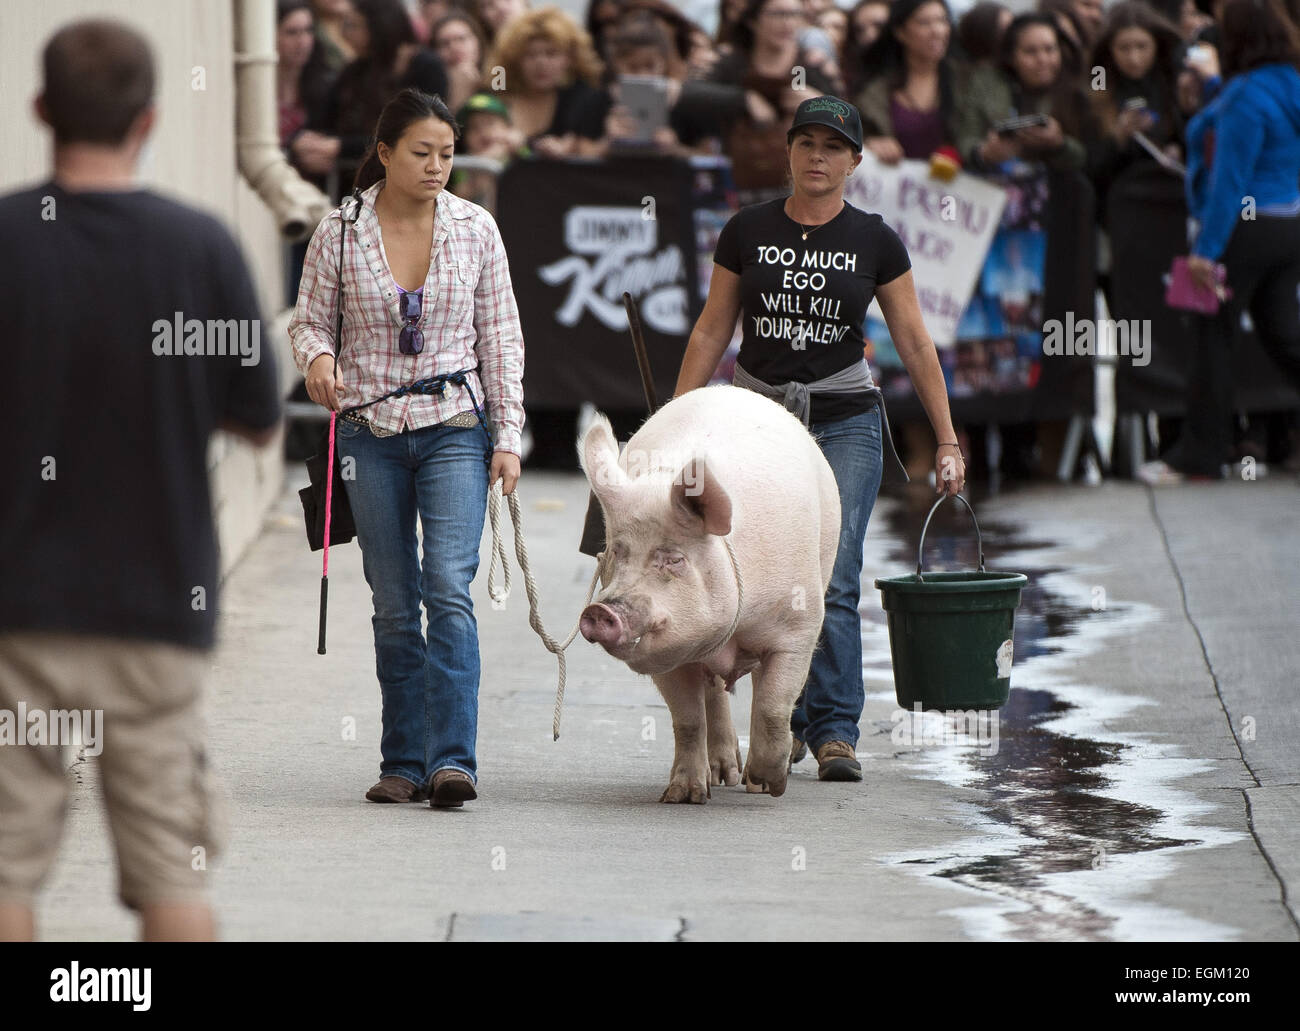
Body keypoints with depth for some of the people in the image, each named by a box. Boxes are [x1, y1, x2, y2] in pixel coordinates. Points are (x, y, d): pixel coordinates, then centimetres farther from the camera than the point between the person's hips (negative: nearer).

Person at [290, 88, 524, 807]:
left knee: (449, 589, -15)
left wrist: (507, 435, 1)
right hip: (370, 431, 1)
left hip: (454, 429, -1)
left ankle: (452, 760, -19)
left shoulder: (476, 230, 1)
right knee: (394, 605, 4)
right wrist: (317, 357, -16)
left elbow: (500, 338, 5)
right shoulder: (339, 233, -1)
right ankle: (404, 762, 11)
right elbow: (309, 318, 7)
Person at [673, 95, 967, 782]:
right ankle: (787, 725, 15)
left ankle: (835, 732, -10)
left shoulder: (875, 242, 2)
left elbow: (915, 344, 6)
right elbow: (711, 332, 9)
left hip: (844, 422, -1)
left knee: (832, 583, -12)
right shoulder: (747, 233, 4)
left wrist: (947, 441, 4)